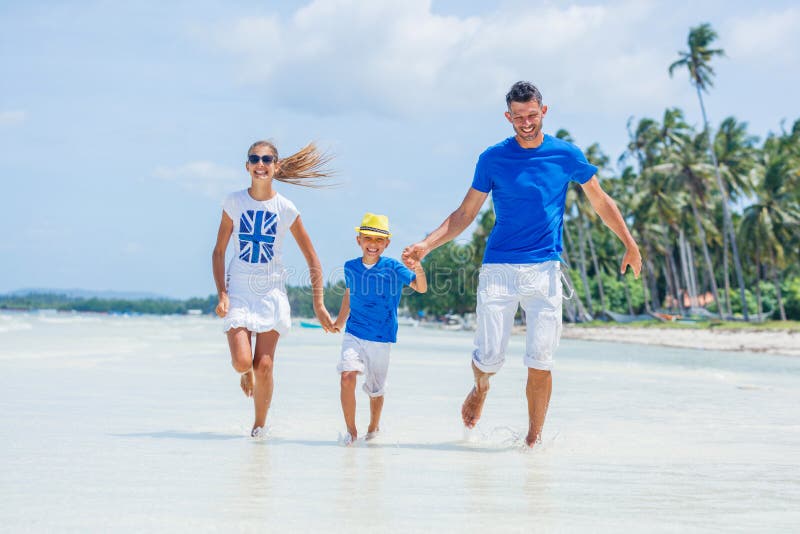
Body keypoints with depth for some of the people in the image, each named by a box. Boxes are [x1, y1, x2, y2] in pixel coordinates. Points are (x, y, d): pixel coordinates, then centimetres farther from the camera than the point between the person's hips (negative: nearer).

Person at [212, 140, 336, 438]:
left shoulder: (286, 209, -4)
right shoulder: (234, 202, -2)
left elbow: (312, 260, 2)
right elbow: (219, 251, 4)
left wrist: (319, 305, -4)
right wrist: (222, 294, -8)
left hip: (272, 292, 0)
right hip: (239, 290, 0)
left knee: (264, 366, -7)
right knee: (242, 362, -15)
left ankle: (259, 425, 15)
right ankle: (245, 373, 23)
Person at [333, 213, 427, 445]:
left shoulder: (393, 267, -8)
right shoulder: (351, 267, 2)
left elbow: (421, 288, -18)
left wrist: (418, 268, -38)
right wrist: (340, 320, 34)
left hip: (381, 338, -1)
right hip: (353, 335, 1)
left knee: (375, 389, 11)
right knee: (347, 376, -22)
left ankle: (373, 428, 39)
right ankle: (351, 430, -8)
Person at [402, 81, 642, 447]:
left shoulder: (566, 155, 5)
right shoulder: (493, 158, 4)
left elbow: (600, 202, 16)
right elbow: (465, 214, 8)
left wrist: (630, 245, 16)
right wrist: (426, 245, -4)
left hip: (545, 269, 0)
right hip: (498, 269, 0)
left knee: (541, 362, -6)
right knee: (489, 358, -4)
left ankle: (534, 437, 9)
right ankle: (480, 389, 32)